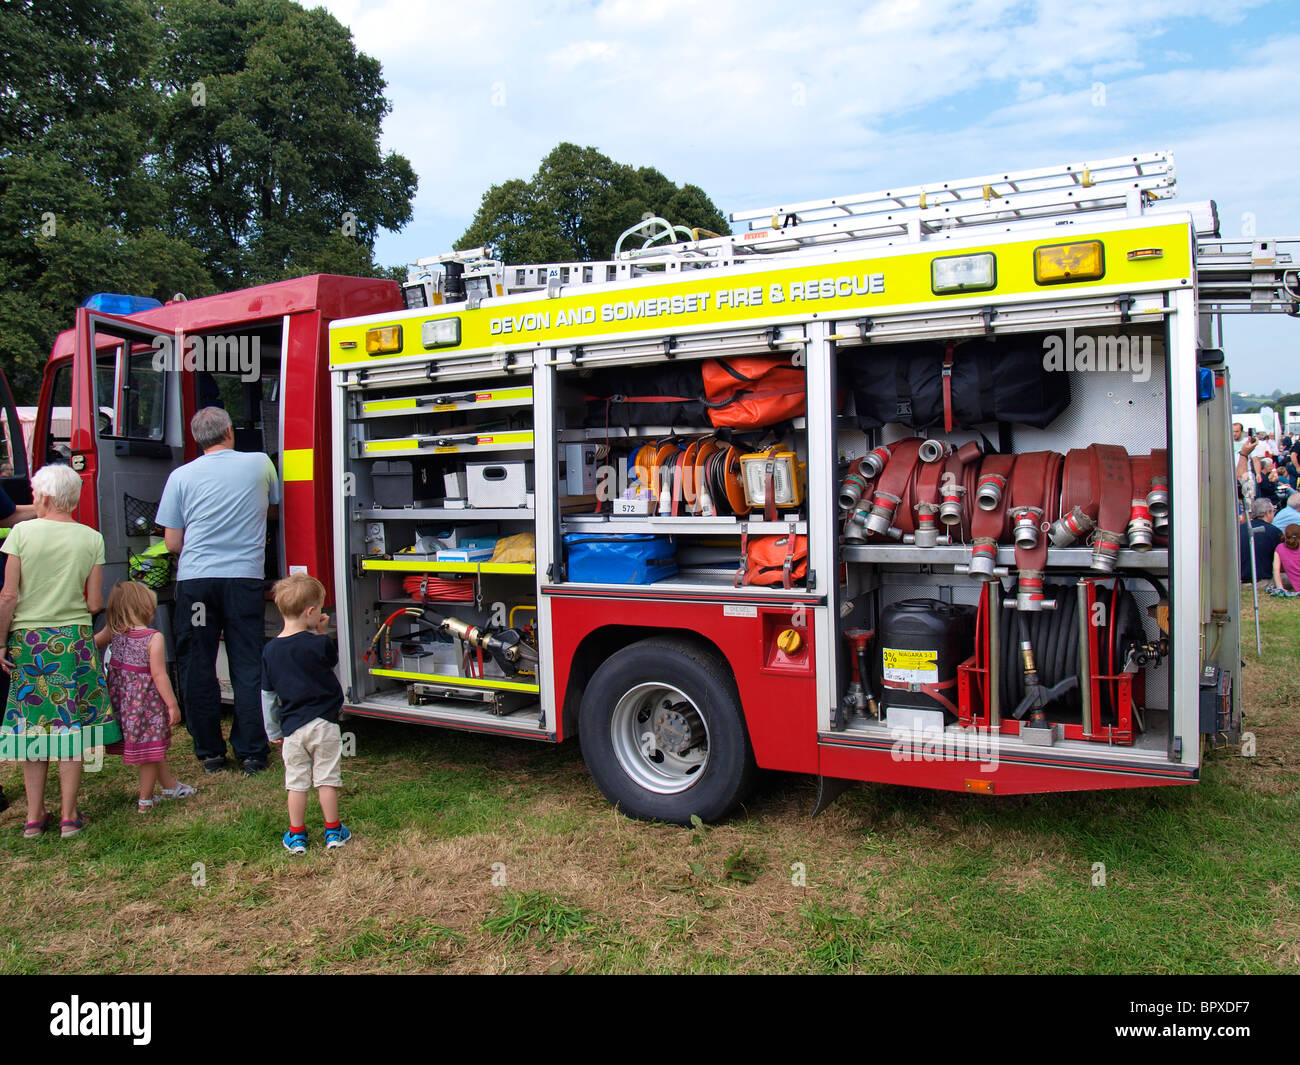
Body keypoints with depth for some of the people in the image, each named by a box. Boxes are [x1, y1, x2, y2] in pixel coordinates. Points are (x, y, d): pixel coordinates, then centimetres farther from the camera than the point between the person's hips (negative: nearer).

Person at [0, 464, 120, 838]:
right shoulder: (91, 539, -2)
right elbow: (94, 604, -2)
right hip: (74, 639, 0)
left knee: (32, 726, 10)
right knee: (70, 726, 6)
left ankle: (34, 817, 16)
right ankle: (69, 816, 11)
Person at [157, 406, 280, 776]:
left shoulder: (181, 476, 3)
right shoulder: (260, 463, 4)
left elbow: (172, 542, 5)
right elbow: (274, 503, 23)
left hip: (194, 579, 0)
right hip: (245, 577, 0)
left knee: (197, 669, 10)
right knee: (248, 668, 6)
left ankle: (210, 752, 16)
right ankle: (251, 753, 9)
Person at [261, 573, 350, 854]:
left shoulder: (270, 650, 0)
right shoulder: (319, 644, -13)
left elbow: (267, 696, 7)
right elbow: (332, 661, 11)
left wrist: (273, 731, 17)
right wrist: (321, 633, 9)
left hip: (292, 727, 3)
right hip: (324, 724, -3)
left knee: (296, 782, 11)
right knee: (326, 779, 8)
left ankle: (296, 835, 19)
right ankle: (333, 831, 18)